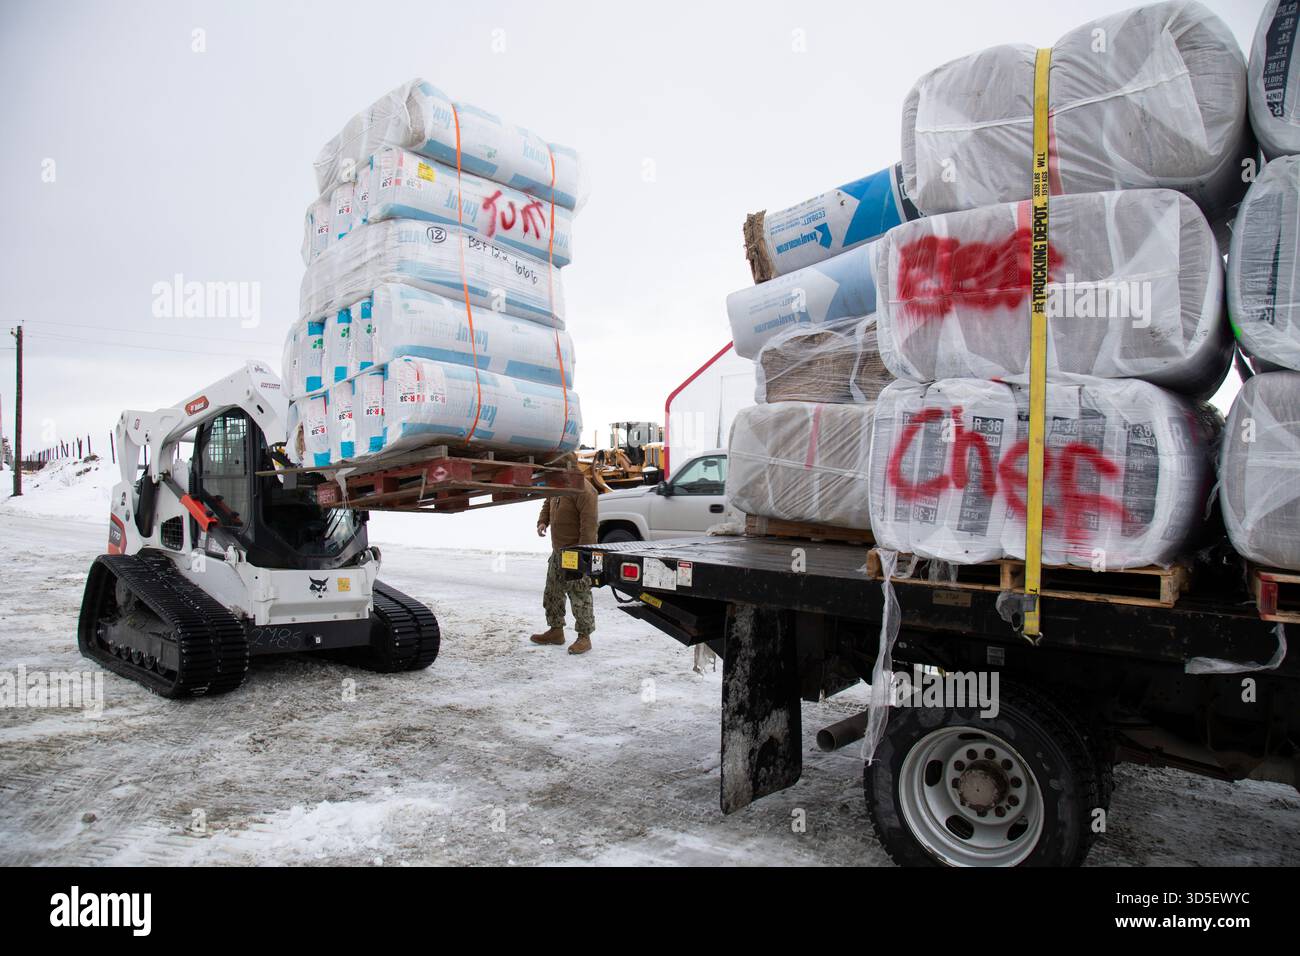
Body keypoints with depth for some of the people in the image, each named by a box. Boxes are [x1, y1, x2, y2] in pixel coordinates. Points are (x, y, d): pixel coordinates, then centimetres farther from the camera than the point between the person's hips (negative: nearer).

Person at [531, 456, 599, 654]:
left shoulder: (583, 490, -20)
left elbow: (588, 525, -24)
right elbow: (548, 504, 28)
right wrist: (543, 521, 6)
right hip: (558, 551, 10)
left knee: (579, 596, -3)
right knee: (552, 593, 17)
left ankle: (584, 636, 7)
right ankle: (556, 630, 30)